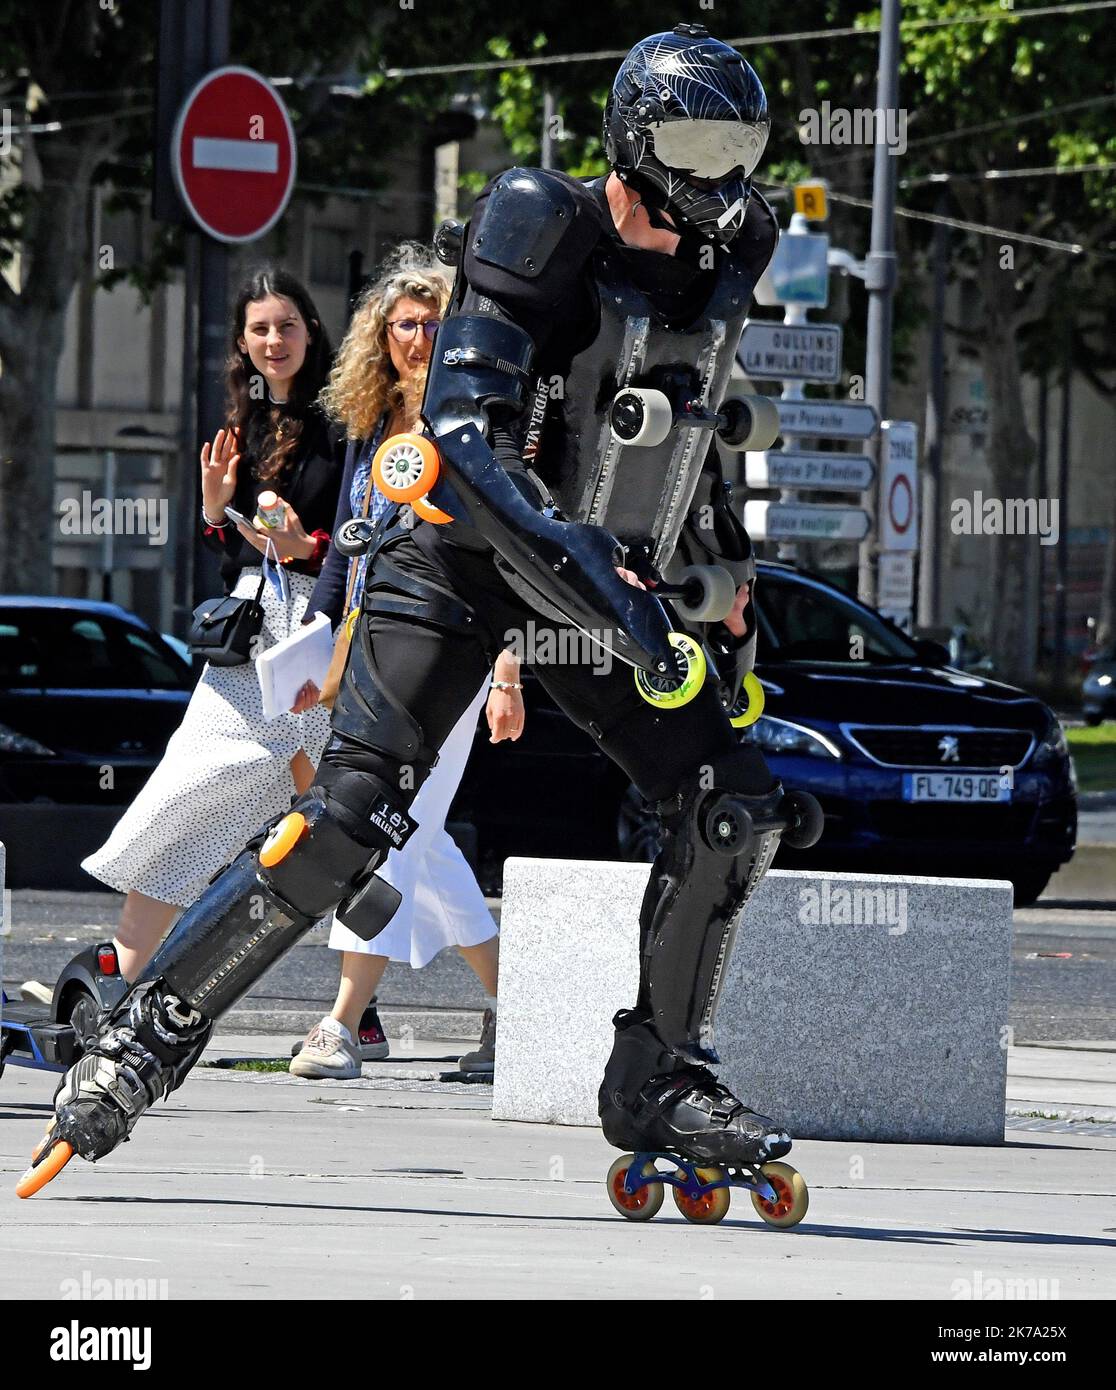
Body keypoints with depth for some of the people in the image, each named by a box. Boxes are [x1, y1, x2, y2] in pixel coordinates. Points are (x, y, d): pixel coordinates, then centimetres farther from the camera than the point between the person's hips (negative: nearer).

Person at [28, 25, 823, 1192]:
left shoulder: (723, 261, 2)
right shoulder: (544, 239, -19)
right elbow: (463, 438, -28)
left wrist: (729, 571, 20)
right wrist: (600, 591, -35)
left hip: (608, 585, 6)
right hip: (462, 562, -6)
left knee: (734, 807, -8)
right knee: (346, 822, -18)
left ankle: (659, 1082, 4)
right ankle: (145, 1037, -6)